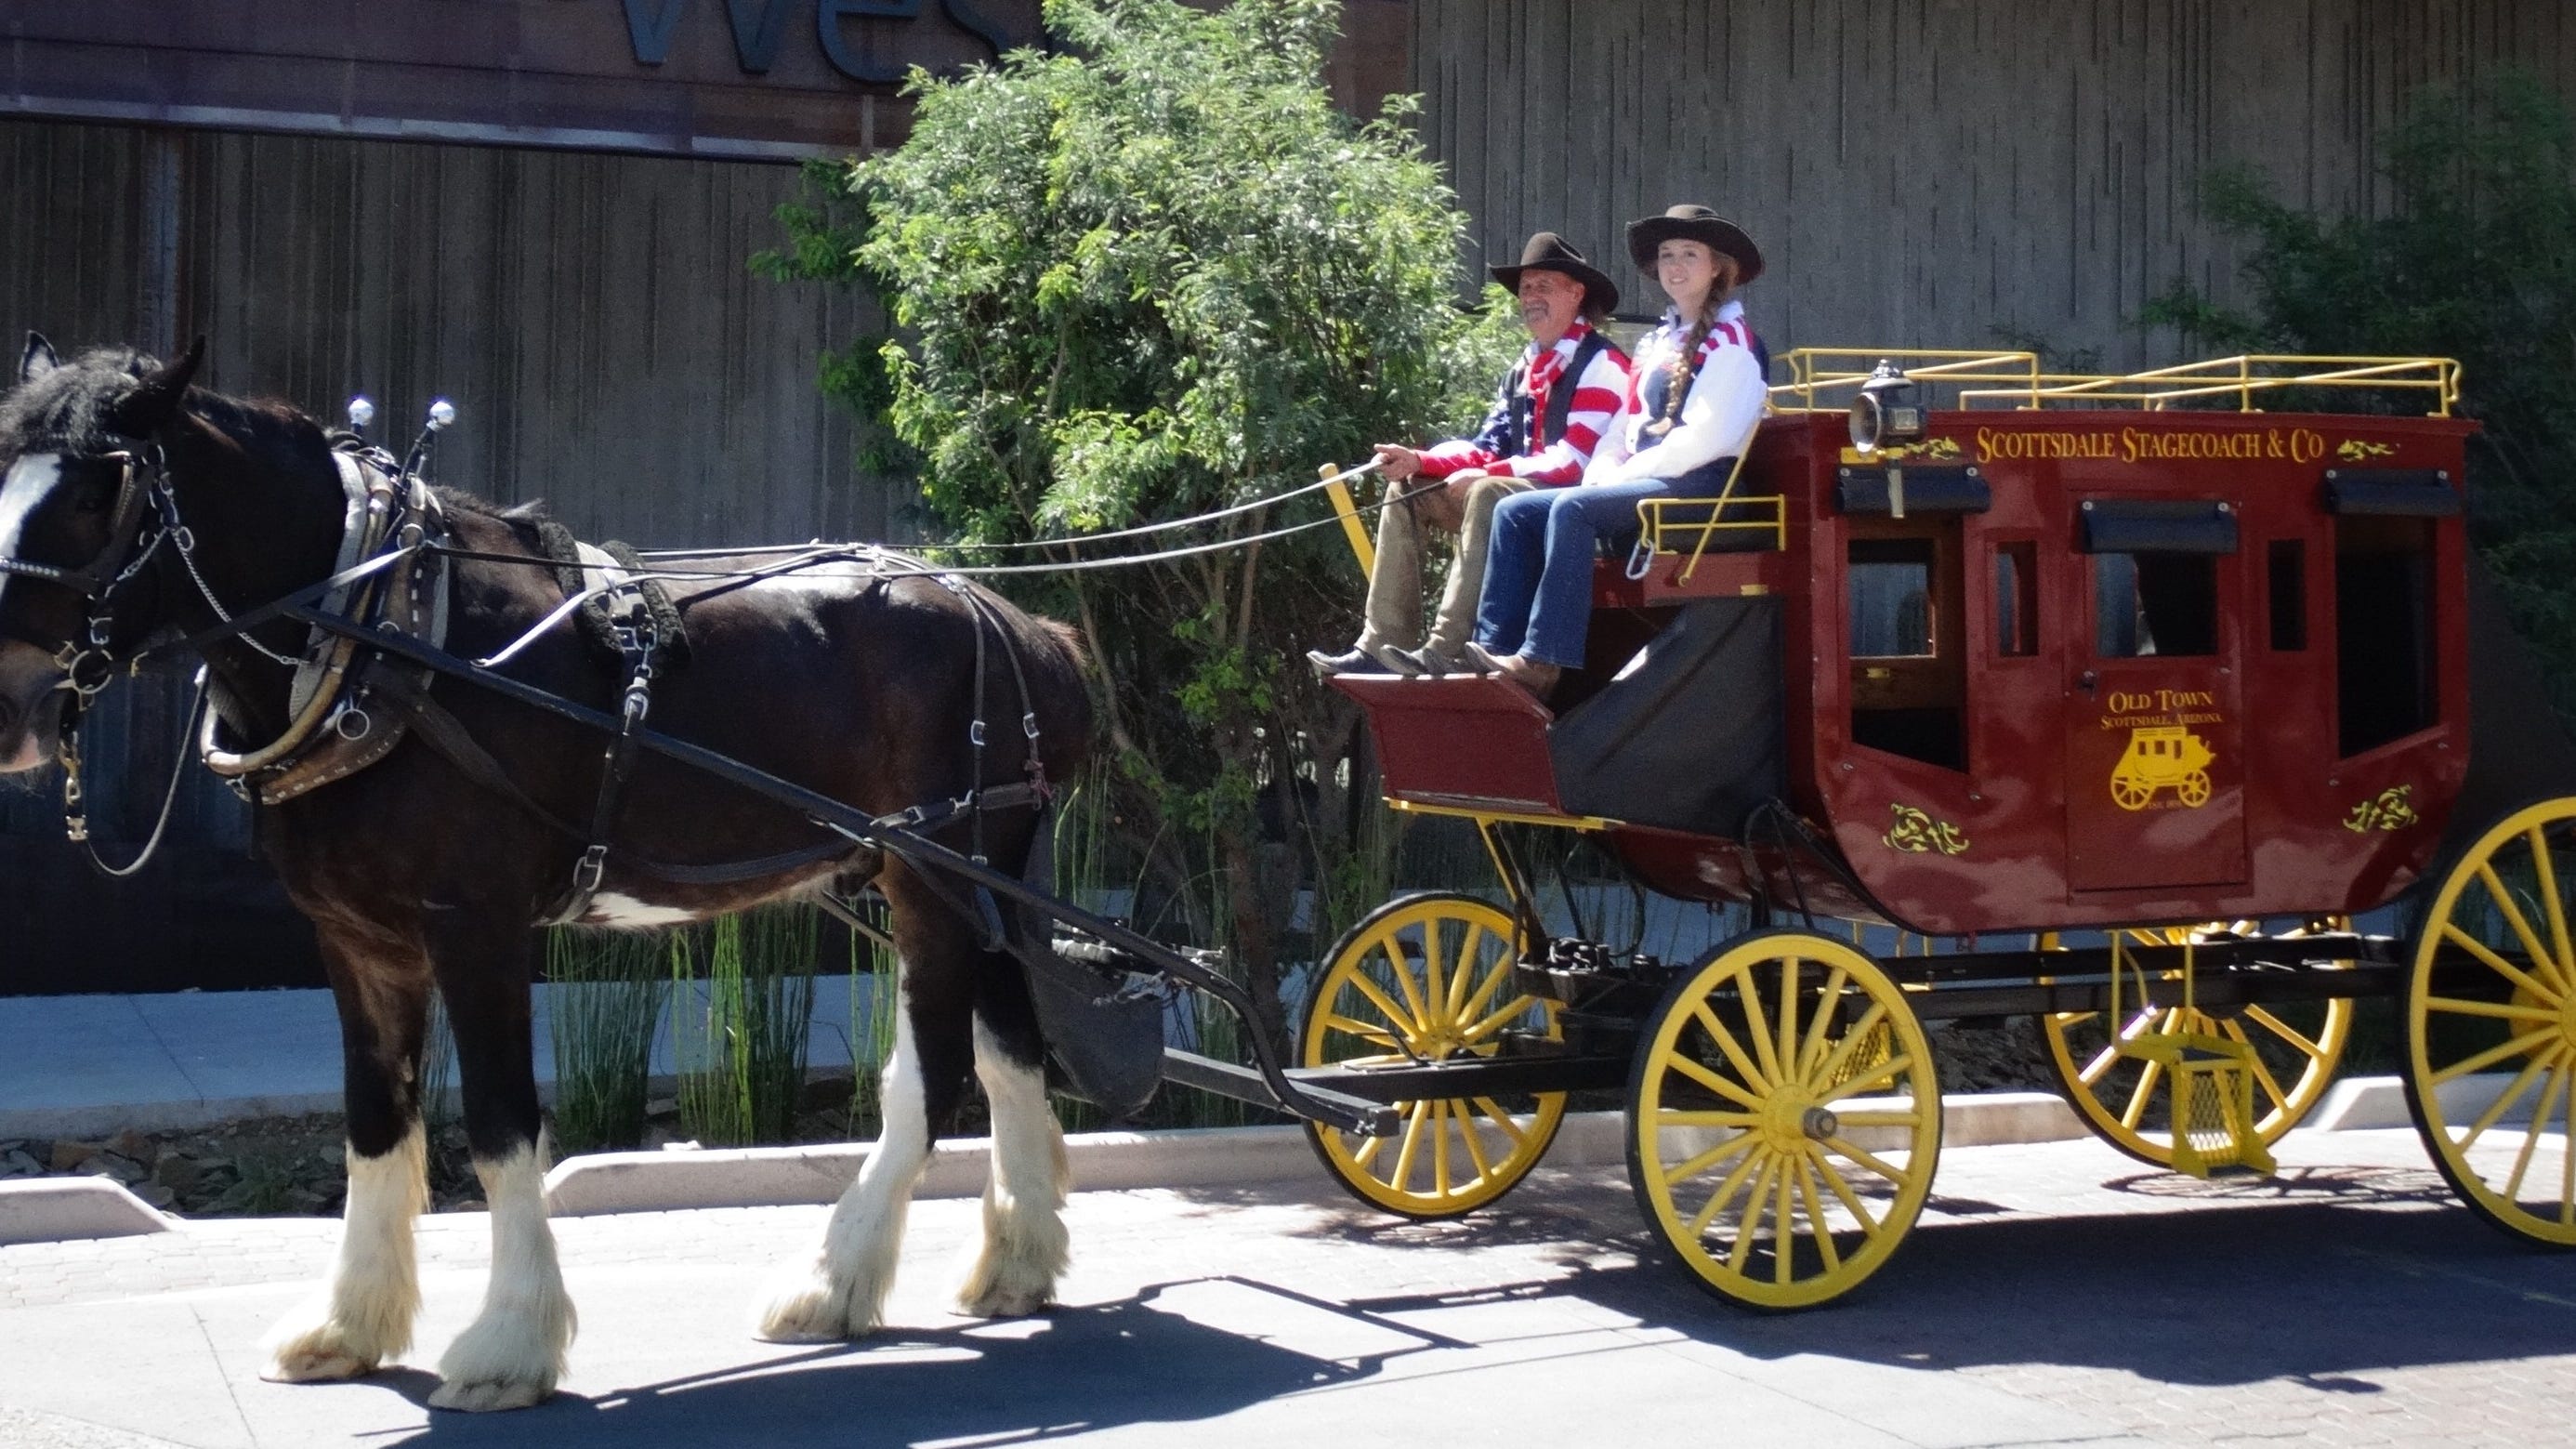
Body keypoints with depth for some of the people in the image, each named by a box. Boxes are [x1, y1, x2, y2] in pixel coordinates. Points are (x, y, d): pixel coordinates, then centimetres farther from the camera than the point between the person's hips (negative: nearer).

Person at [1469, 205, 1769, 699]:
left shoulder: (1730, 339, -3)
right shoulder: (1658, 343, 23)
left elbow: (1704, 437, -14)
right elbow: (1623, 426, 20)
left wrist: (1624, 474, -11)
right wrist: (1602, 474, 0)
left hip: (1698, 486, -9)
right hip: (1643, 484, 9)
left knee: (1572, 508, -31)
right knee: (1515, 511, -6)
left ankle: (1542, 663, -37)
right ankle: (1495, 646, -18)